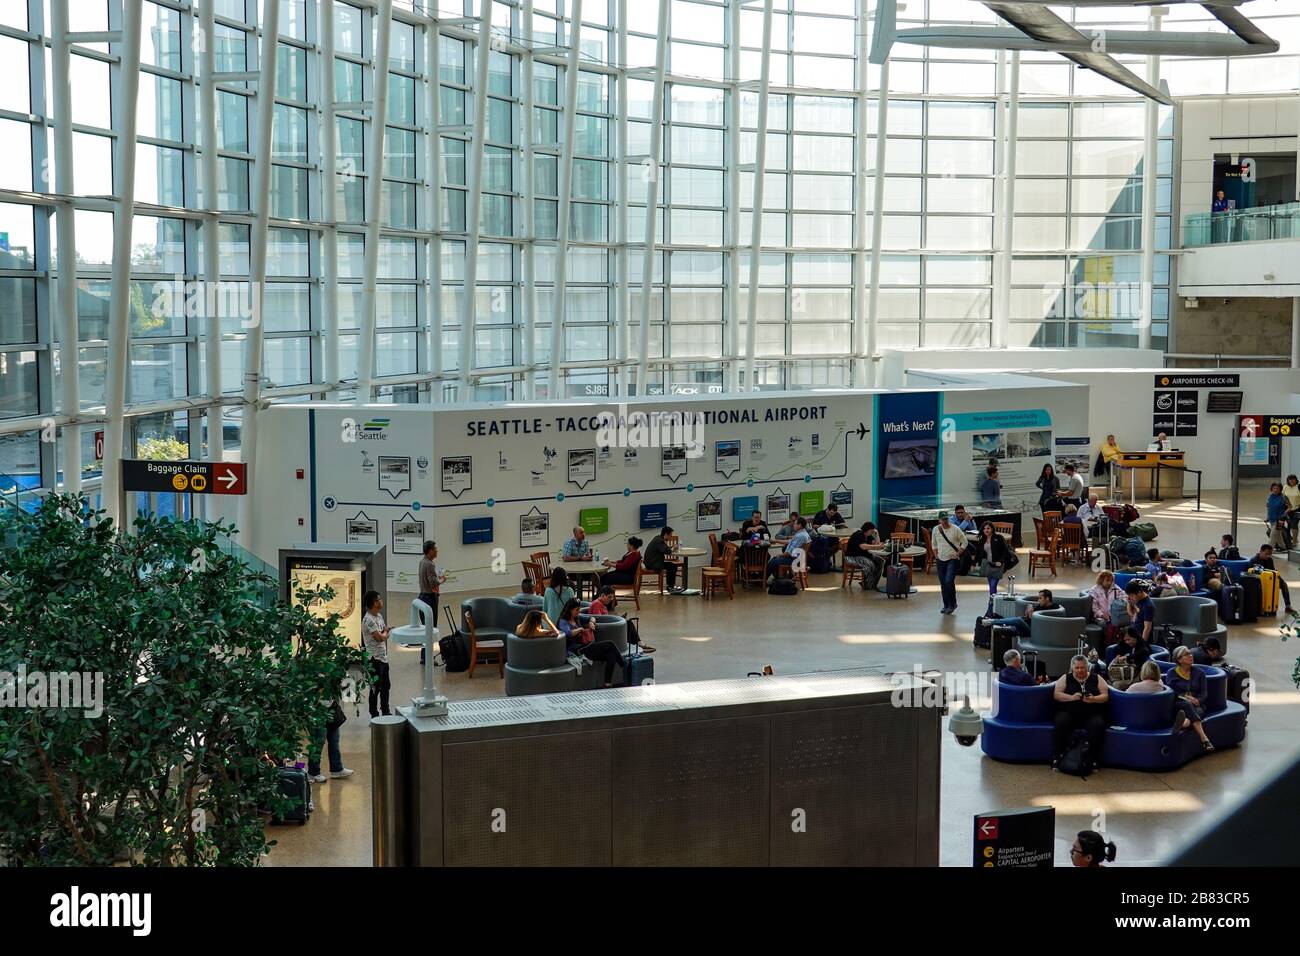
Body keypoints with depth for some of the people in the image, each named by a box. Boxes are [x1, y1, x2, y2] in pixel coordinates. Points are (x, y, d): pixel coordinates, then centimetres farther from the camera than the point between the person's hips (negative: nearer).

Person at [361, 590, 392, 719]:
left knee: (386, 686, 18)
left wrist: (385, 633, -4)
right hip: (374, 659, -9)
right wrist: (386, 632, -3)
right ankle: (375, 717, 7)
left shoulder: (379, 616, 9)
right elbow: (381, 637, -23)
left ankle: (385, 712, 32)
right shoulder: (368, 620, -21)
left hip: (383, 657, 9)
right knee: (375, 688, -1)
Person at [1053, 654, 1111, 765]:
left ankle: (1094, 759, -25)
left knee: (1098, 724, -32)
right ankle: (1057, 757, -27)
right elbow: (1056, 695, 3)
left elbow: (1105, 696, 6)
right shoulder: (1065, 678, 11)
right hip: (1068, 713, 0)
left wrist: (1094, 699, -15)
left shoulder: (1096, 678, 12)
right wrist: (1071, 697, -15)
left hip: (1092, 715, 0)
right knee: (1061, 722, -33)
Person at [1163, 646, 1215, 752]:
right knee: (1187, 705, -38)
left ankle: (1182, 724, -74)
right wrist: (1185, 697, -14)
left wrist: (1196, 701, -13)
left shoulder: (1199, 673, 16)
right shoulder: (1171, 673, 11)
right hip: (1177, 704, -1)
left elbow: (1203, 694, 9)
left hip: (1196, 706, 1)